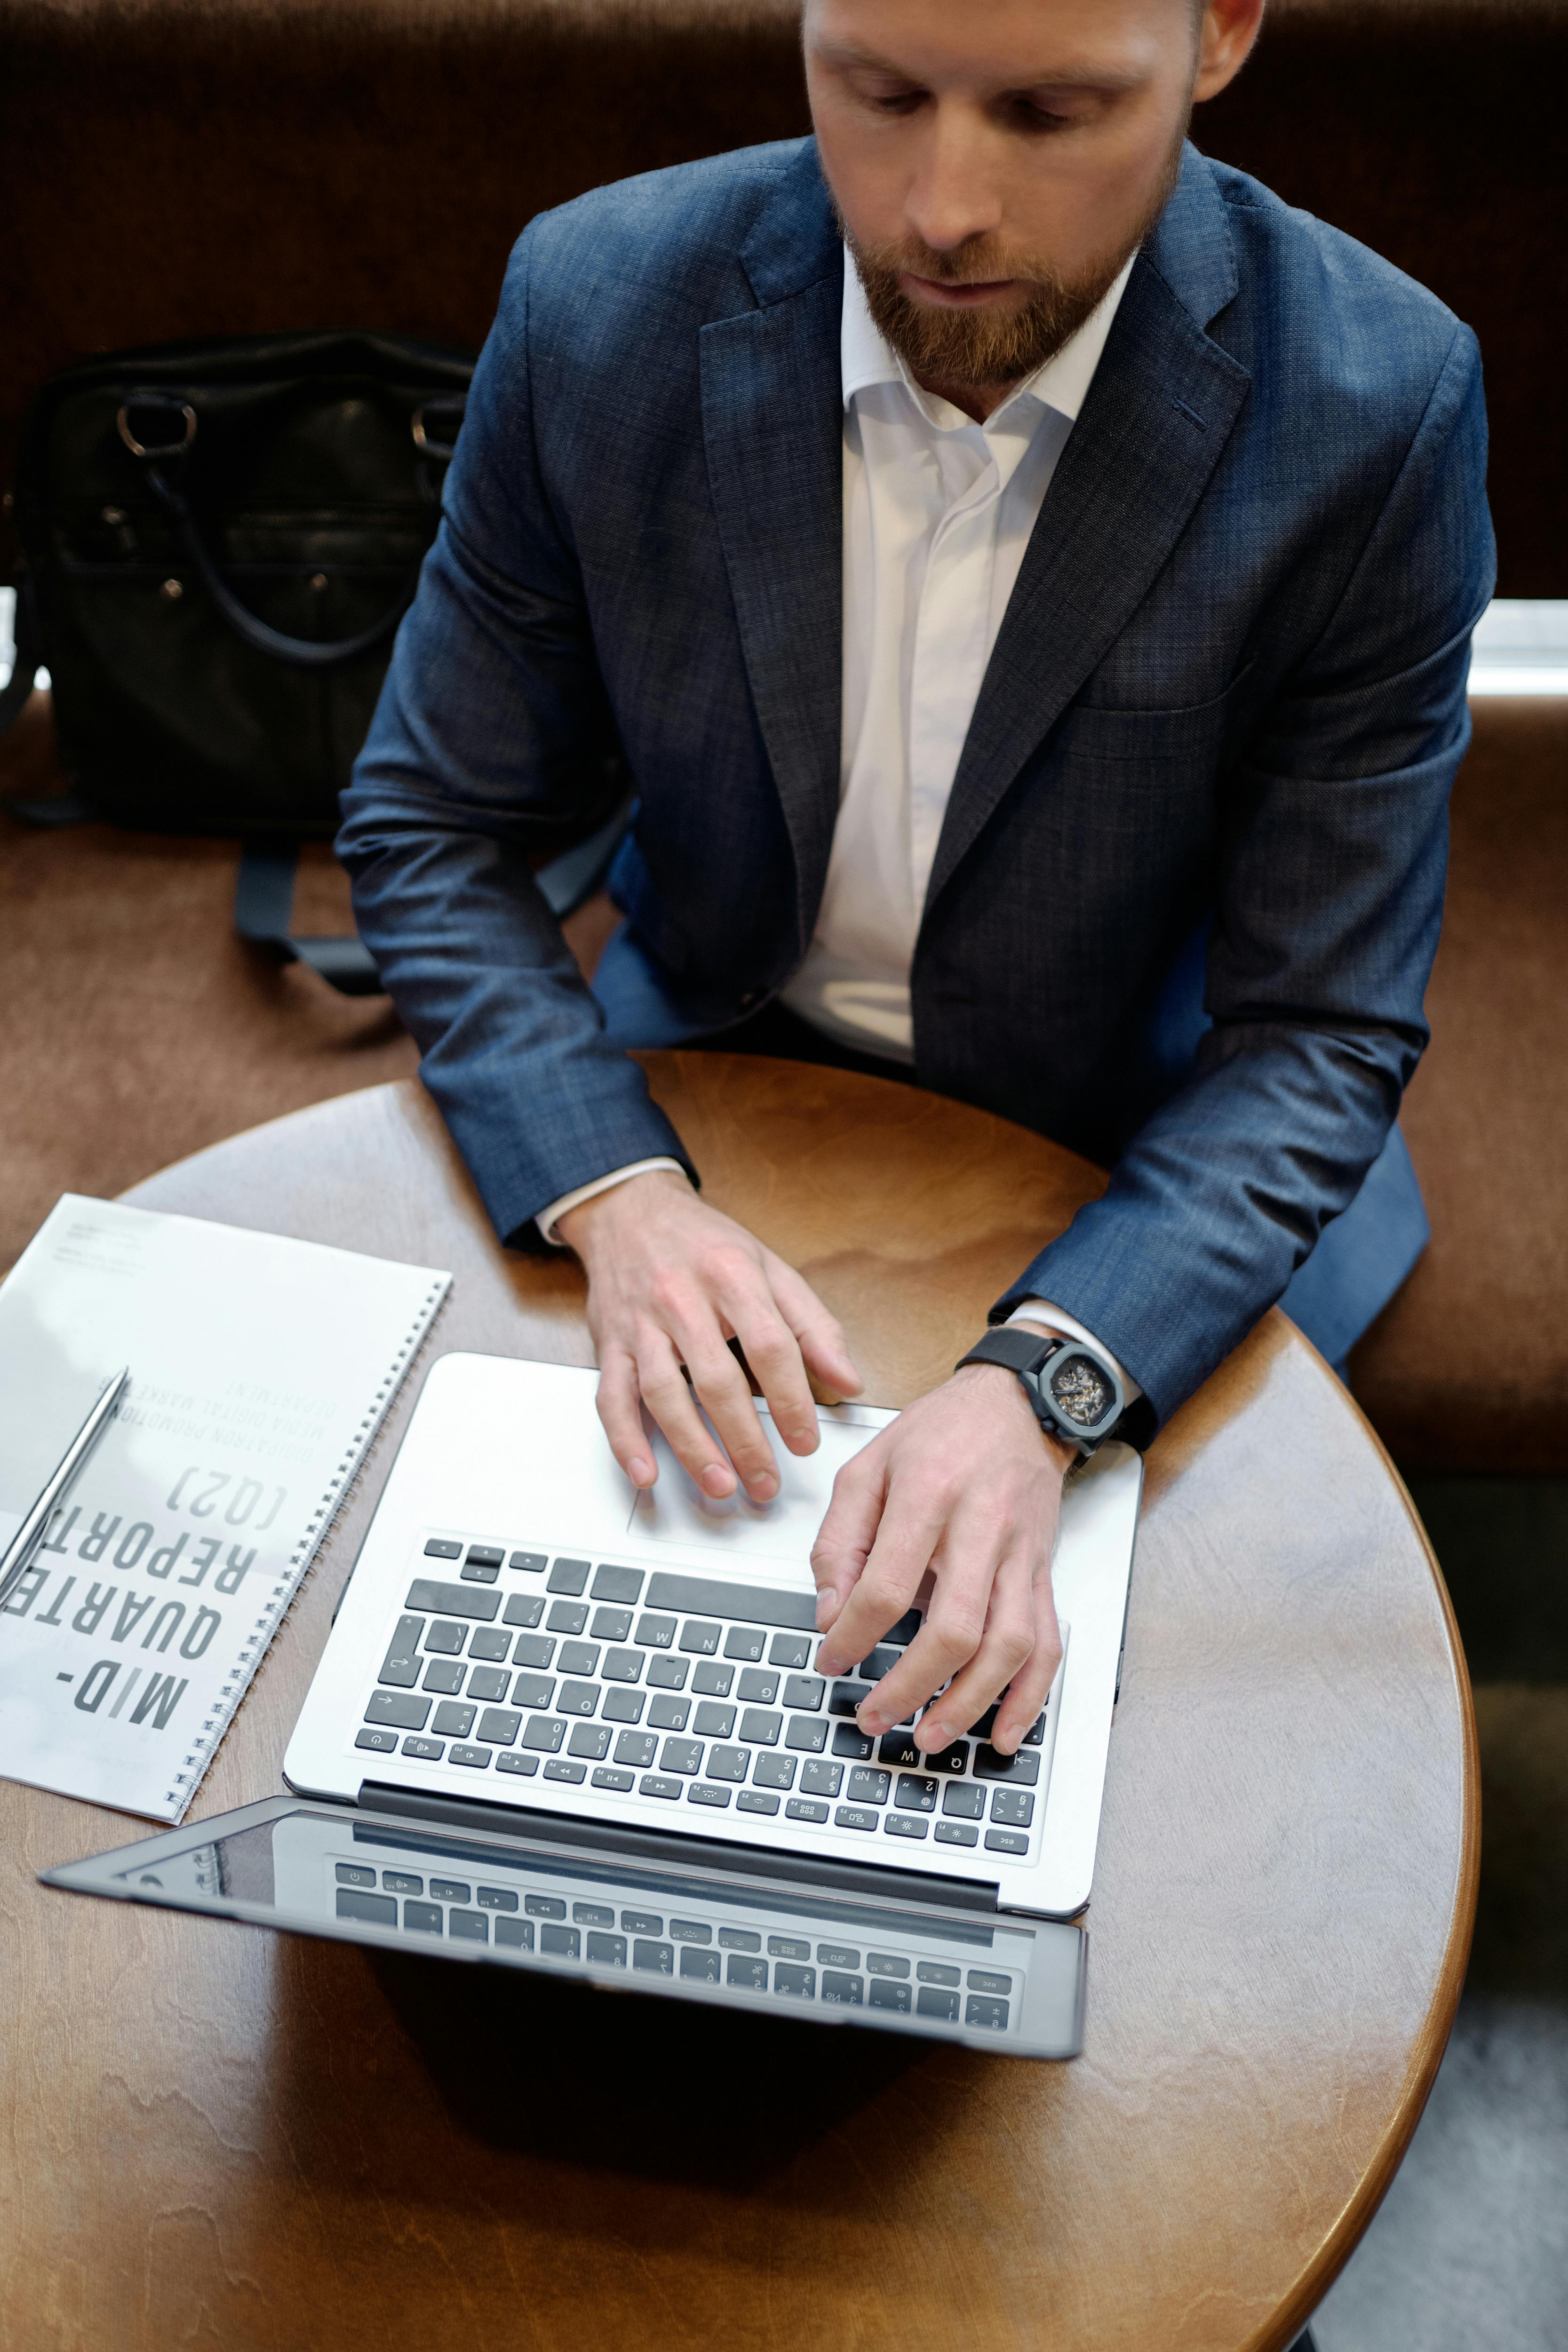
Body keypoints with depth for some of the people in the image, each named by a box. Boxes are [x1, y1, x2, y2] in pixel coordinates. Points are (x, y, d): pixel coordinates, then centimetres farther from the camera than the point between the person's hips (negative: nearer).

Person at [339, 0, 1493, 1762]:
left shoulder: (1381, 410, -21)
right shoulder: (595, 308, -17)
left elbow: (1316, 1028, -17)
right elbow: (430, 830, -8)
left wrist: (1041, 1383, -34)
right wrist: (616, 1192, -26)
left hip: (1121, 1164, -1)